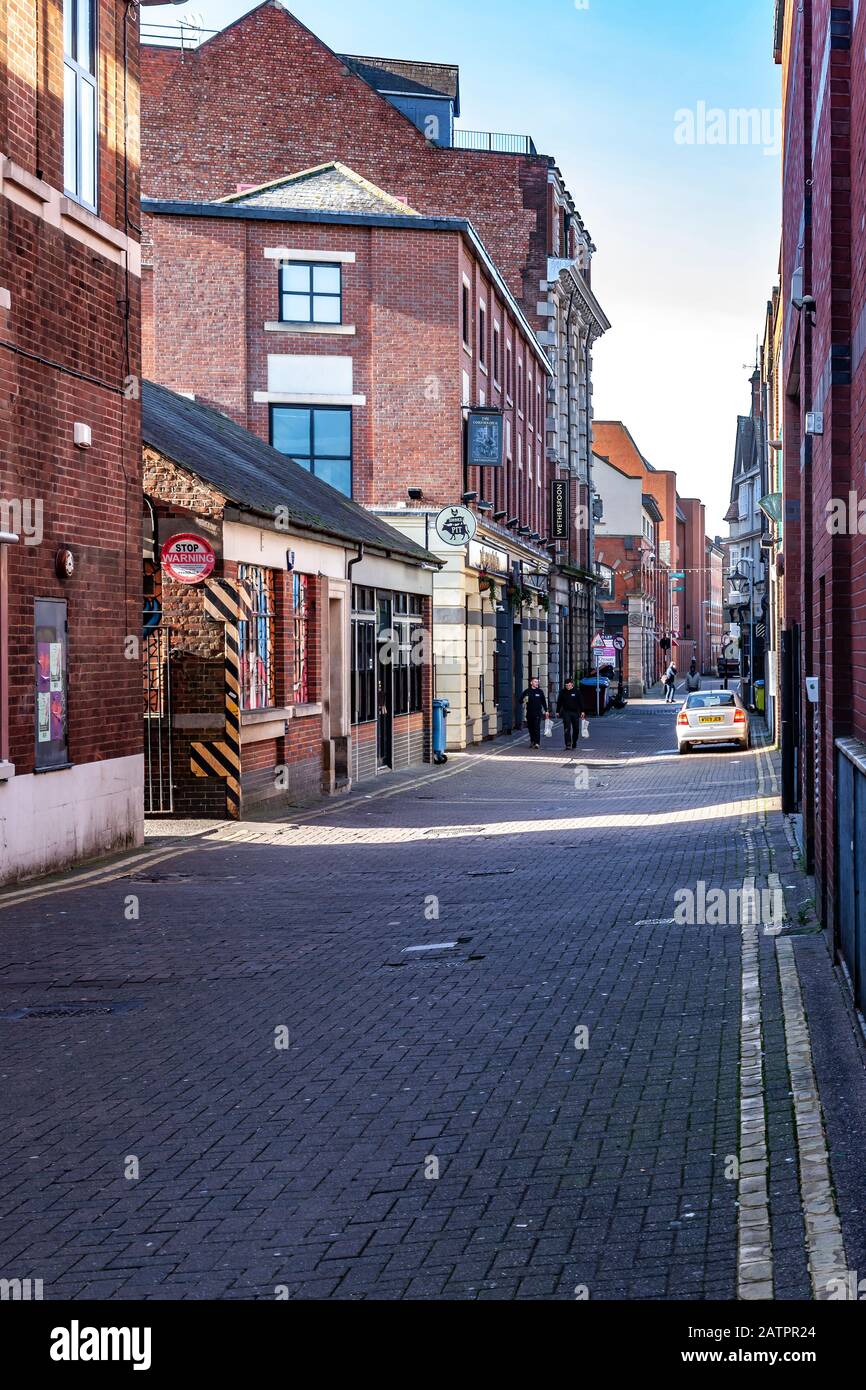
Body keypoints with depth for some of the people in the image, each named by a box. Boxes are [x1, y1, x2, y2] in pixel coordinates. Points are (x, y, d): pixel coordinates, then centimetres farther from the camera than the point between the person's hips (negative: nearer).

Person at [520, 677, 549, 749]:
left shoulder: (540, 691, 6)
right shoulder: (527, 691, 6)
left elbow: (544, 701, 13)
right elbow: (520, 700, 7)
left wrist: (546, 710, 11)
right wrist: (524, 700, -15)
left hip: (538, 713, -2)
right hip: (529, 713, 2)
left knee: (537, 728, -10)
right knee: (530, 728, 7)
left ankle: (537, 743, -13)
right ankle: (532, 741, 19)